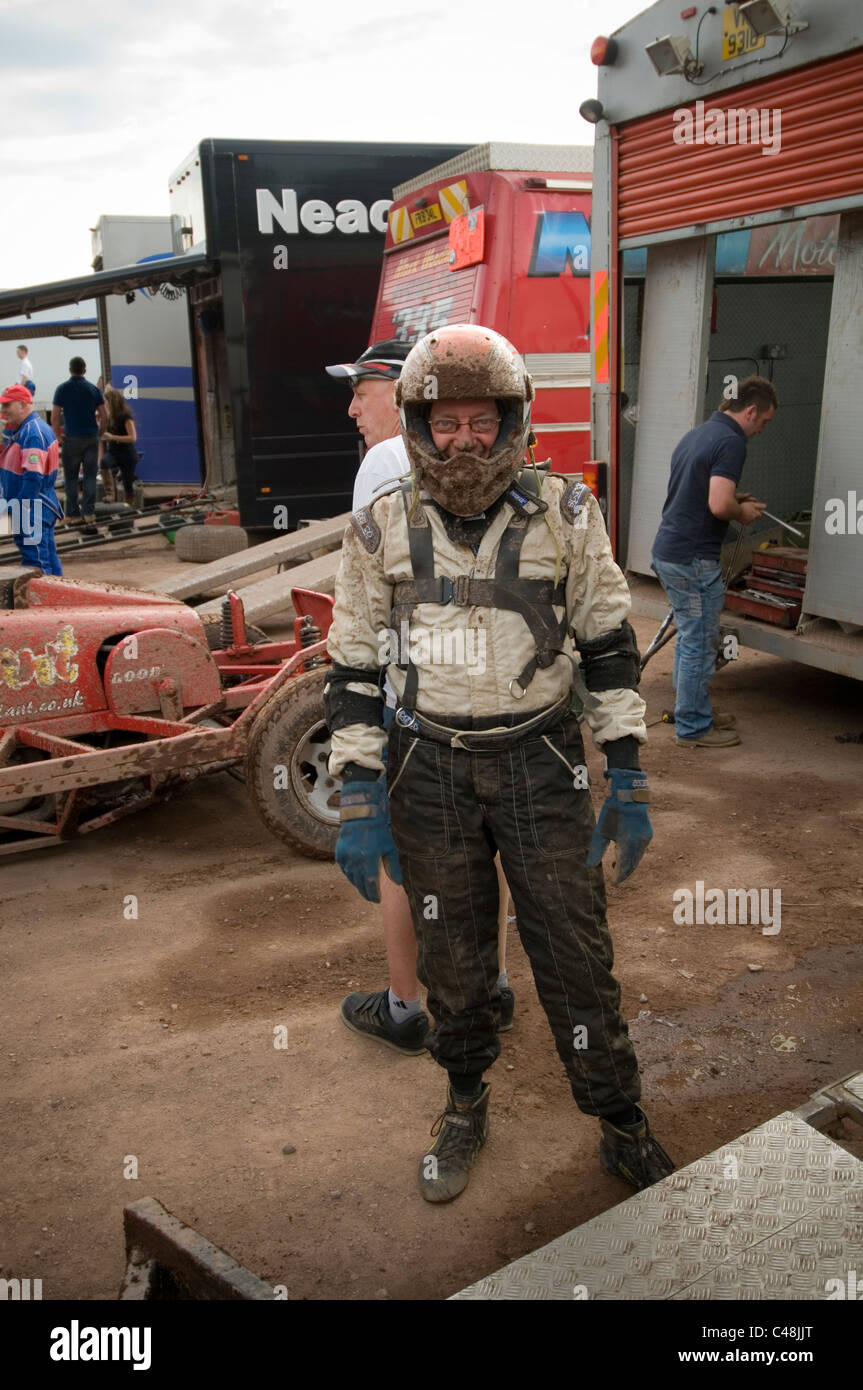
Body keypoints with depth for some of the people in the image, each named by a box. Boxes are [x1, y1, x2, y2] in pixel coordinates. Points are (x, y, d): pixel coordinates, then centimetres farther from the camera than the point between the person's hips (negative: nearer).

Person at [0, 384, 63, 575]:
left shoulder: (33, 434, -18)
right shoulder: (22, 430, 16)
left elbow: (33, 477, -25)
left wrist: (19, 509, -24)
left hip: (32, 511, -11)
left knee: (35, 564, -9)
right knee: (49, 560, 16)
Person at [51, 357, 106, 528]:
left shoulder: (62, 389, -3)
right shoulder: (94, 389, 1)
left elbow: (55, 417, -7)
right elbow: (104, 417, 0)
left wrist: (58, 436, 5)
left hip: (72, 438, -1)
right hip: (91, 438, 1)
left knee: (71, 478, 6)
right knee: (90, 477, 6)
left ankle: (73, 515, 5)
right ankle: (89, 513, 2)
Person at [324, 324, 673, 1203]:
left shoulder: (564, 517, -6)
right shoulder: (382, 531, -5)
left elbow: (608, 646, 1)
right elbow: (354, 669, 0)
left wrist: (628, 780, -2)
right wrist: (359, 802, -4)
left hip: (543, 767, 0)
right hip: (431, 774, 1)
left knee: (576, 955, 7)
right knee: (452, 959, 14)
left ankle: (623, 1130, 28)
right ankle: (465, 1109, 38)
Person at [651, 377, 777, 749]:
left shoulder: (697, 433, 14)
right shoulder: (731, 442, -16)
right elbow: (718, 505, -26)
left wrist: (736, 499, 18)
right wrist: (743, 512, -6)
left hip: (667, 551, 10)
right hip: (693, 559, -10)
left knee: (690, 636, 21)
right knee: (699, 643, 2)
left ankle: (692, 710, 33)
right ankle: (692, 728, 12)